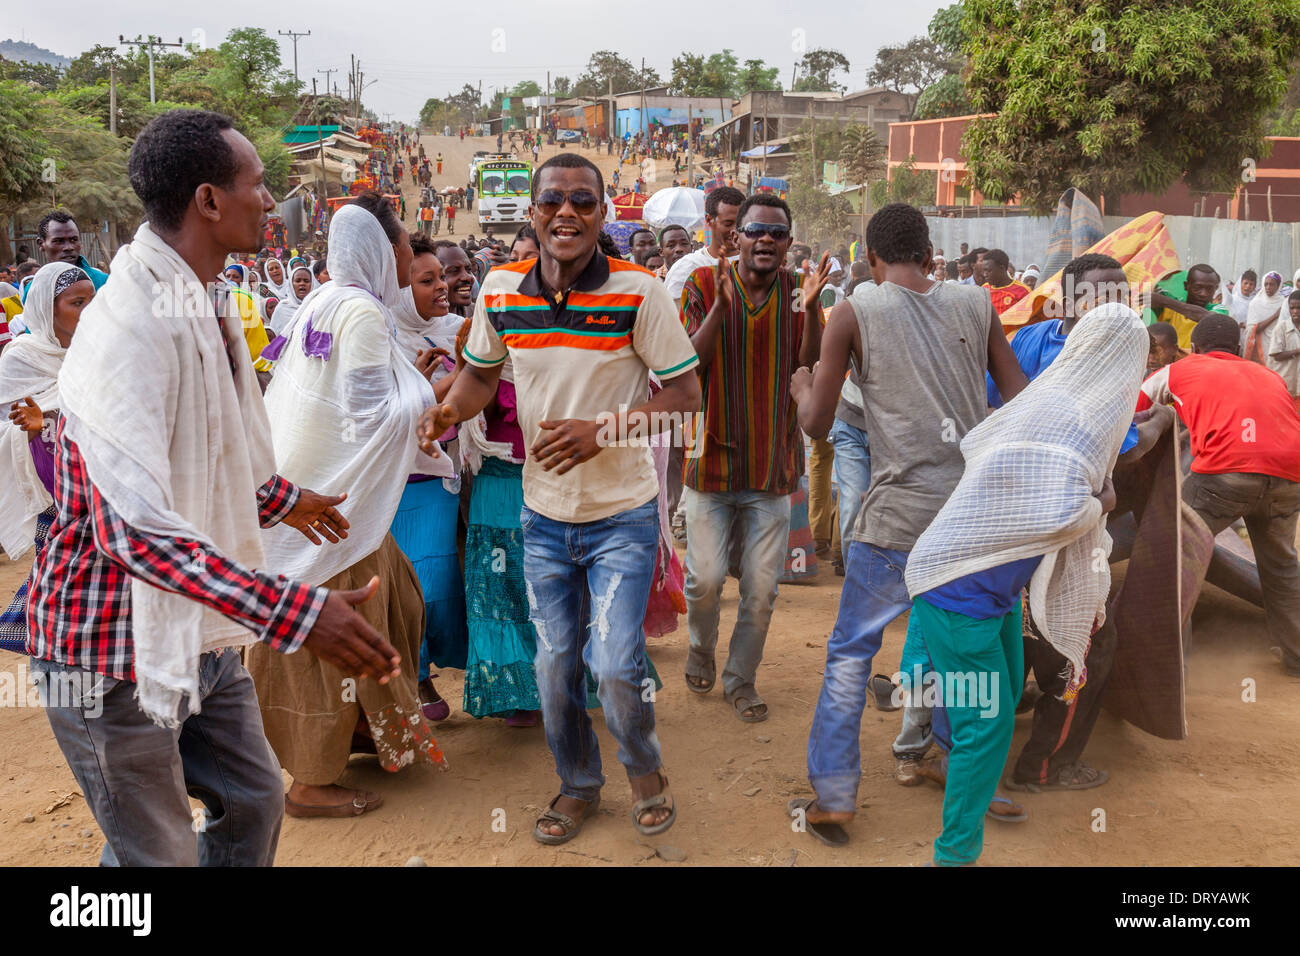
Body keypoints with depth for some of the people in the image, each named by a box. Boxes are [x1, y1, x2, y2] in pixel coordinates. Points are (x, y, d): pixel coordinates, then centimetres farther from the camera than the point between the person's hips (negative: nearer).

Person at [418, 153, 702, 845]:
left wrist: (603, 430, -24)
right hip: (543, 514, 4)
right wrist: (449, 409, -9)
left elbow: (686, 396, -11)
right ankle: (577, 785, 36)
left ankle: (645, 770, 24)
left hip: (622, 515, -3)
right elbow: (481, 373, 13)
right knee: (553, 664, 12)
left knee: (615, 662, -9)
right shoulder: (499, 290, -3)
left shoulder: (639, 292, -14)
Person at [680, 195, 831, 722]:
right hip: (712, 456, -1)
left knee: (762, 588, 5)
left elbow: (811, 374, -7)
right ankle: (701, 648, 31)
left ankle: (741, 678, 26)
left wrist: (809, 309, -20)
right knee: (705, 577, -2)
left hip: (773, 463, 2)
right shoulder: (705, 284, -3)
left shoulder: (798, 292, 1)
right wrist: (720, 306, -24)